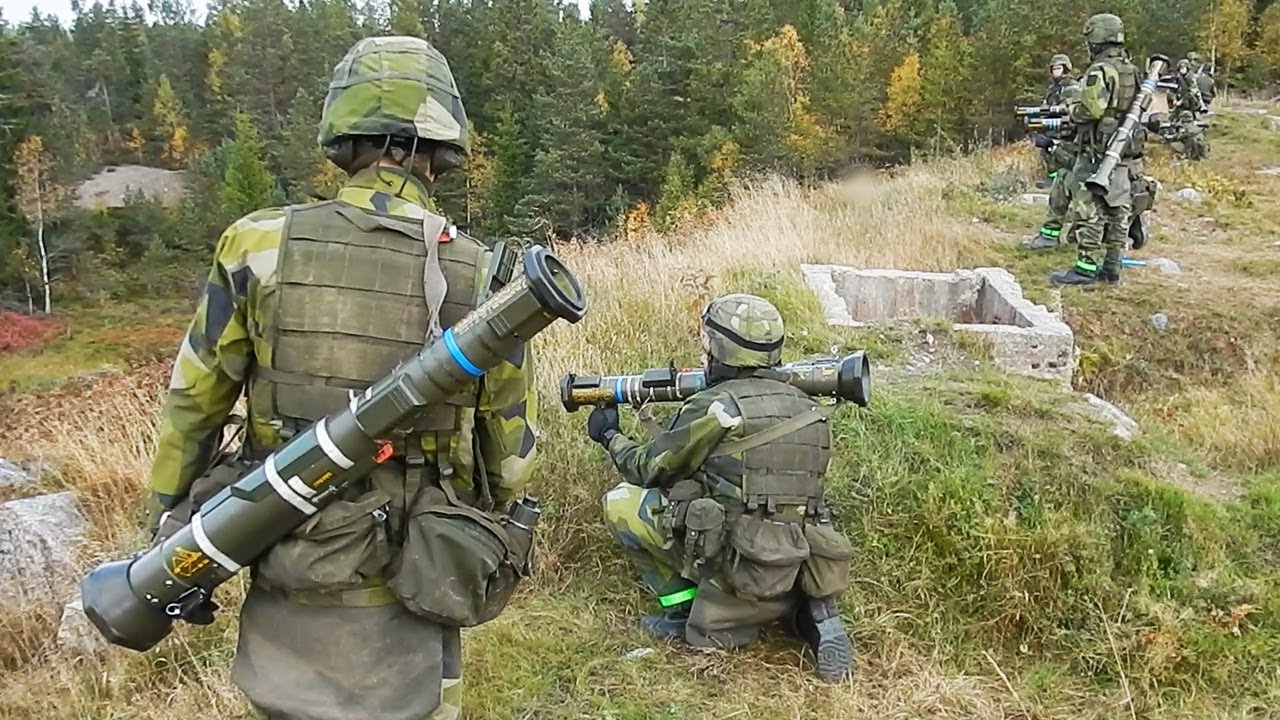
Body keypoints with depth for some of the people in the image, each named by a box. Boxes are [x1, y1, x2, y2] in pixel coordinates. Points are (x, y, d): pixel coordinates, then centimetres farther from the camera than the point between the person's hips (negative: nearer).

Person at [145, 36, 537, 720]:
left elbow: (191, 405, -1)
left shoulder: (260, 247, -10)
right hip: (405, 603, -1)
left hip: (286, 589, 1)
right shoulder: (481, 277, -10)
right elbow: (510, 452, 1)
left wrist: (168, 536, 12)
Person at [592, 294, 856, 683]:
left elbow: (648, 469, 4)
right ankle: (816, 615, 12)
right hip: (800, 574, 7)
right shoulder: (805, 406, 9)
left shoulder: (714, 406, -10)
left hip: (741, 570, -7)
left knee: (622, 501, 3)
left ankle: (682, 609, 8)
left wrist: (610, 436, 24)